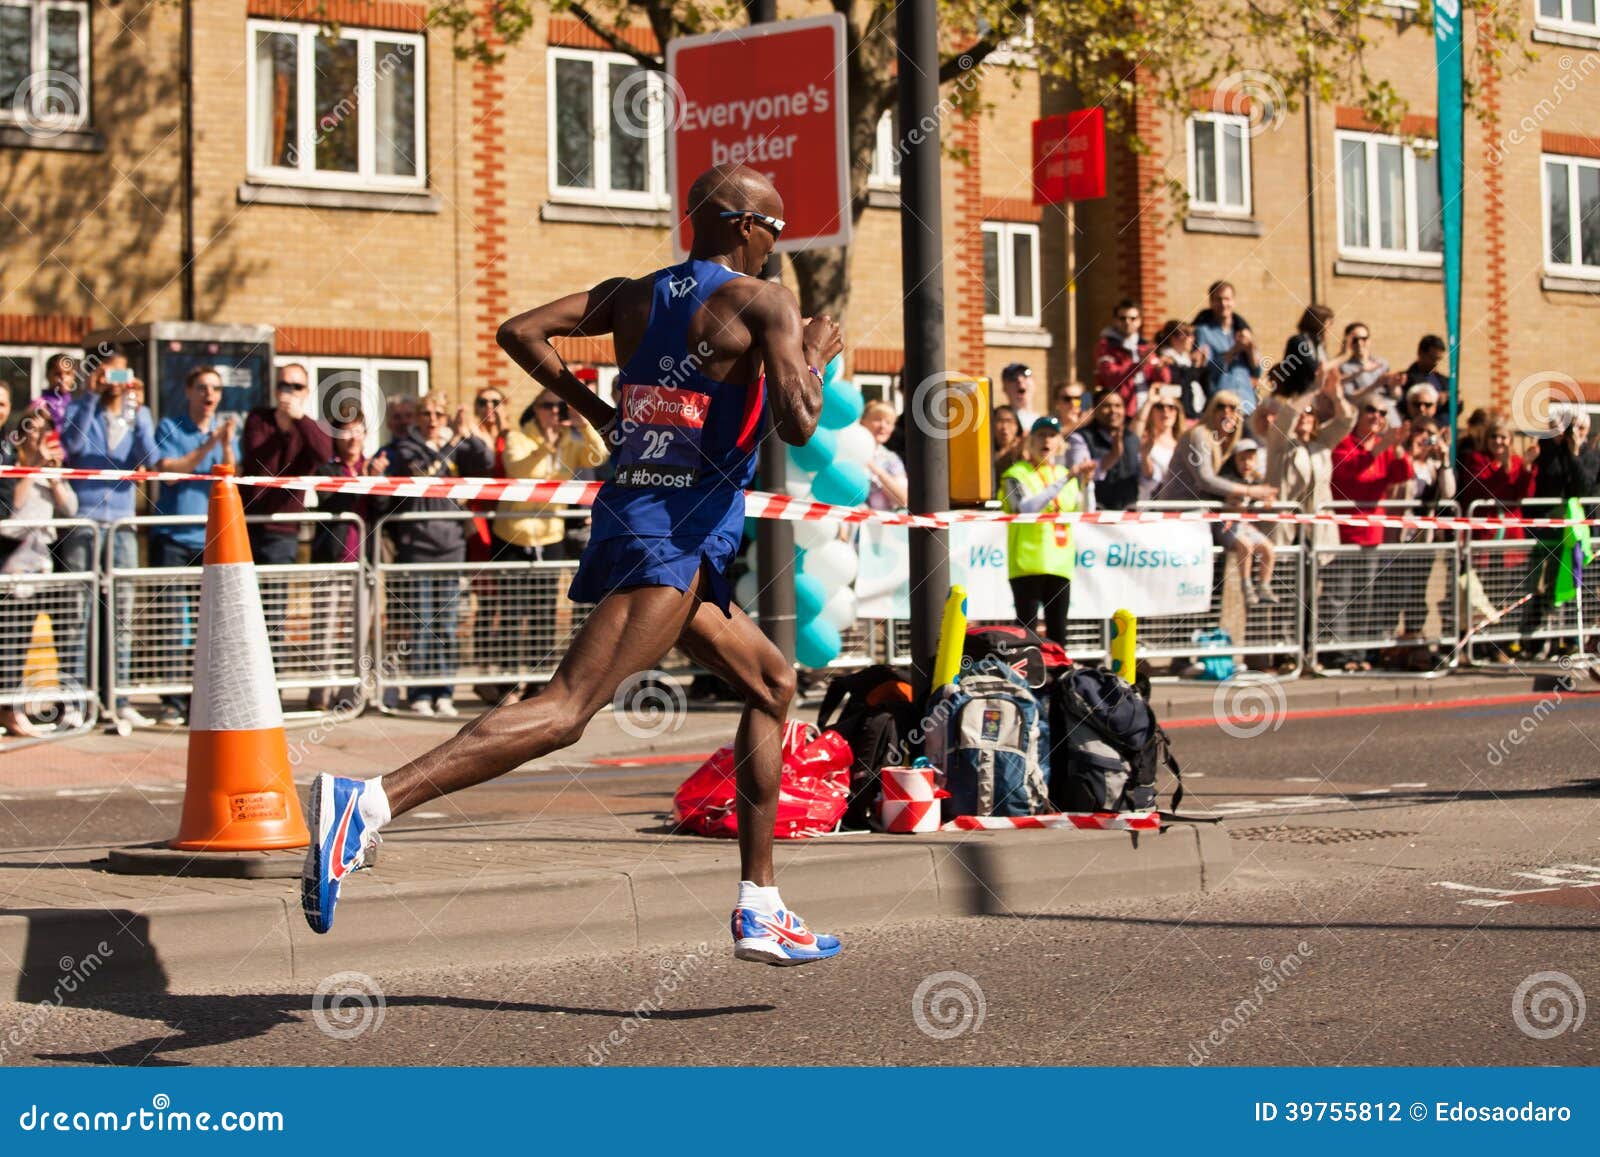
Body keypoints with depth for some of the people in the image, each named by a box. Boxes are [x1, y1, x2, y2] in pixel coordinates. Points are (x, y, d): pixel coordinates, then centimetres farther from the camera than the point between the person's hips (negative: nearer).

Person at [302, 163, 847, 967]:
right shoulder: (764, 302, -5)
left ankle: (760, 913, 21)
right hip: (674, 535, -9)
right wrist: (817, 359, 5)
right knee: (569, 705, -19)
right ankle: (372, 801, -33)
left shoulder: (632, 296, 15)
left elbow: (520, 333, 9)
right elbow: (797, 425, -16)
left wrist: (597, 411, 18)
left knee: (772, 683, 21)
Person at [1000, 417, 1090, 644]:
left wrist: (1084, 482, 1)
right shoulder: (1017, 474, -1)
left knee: (1058, 629, 6)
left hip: (1060, 564, 5)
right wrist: (1066, 479, -22)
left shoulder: (1066, 474, 18)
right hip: (1028, 564, -5)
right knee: (1027, 628, -7)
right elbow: (1027, 508, -20)